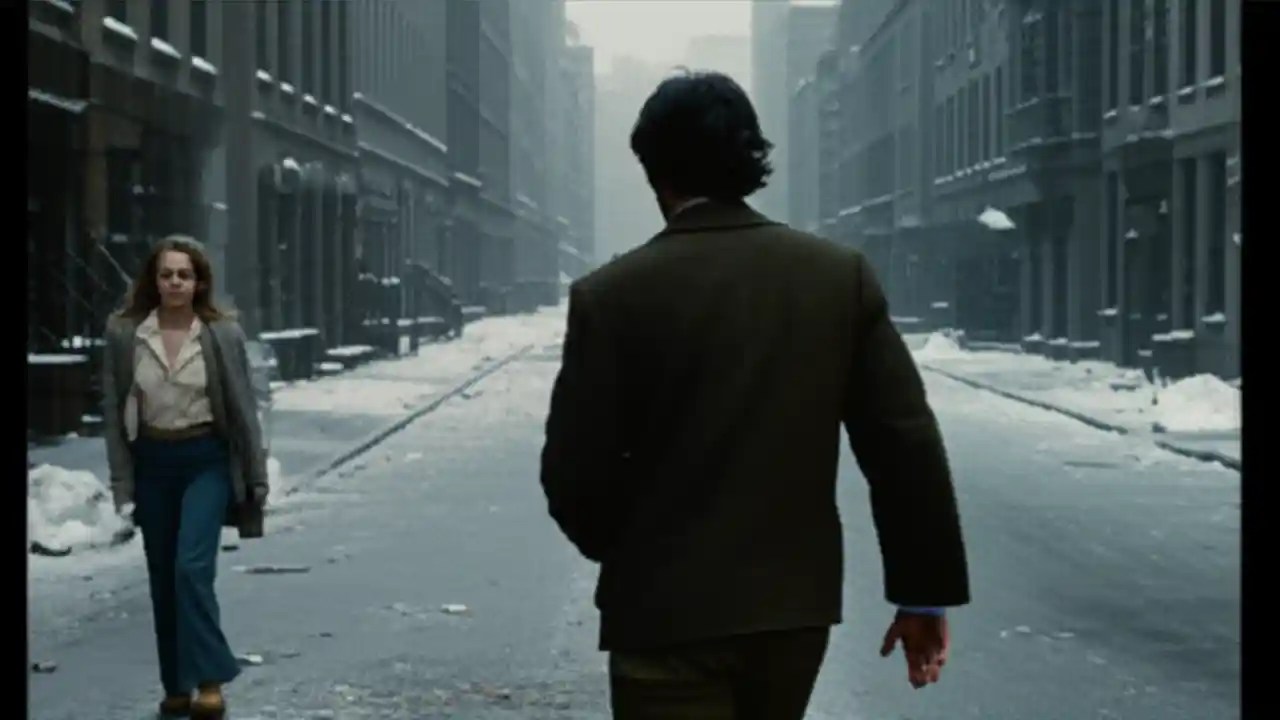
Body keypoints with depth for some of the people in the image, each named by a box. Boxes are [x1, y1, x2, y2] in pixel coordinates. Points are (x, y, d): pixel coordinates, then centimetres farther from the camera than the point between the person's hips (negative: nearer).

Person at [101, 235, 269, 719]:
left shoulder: (222, 333, -6)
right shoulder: (124, 333, -3)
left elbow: (242, 407, -1)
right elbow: (114, 409, 0)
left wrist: (256, 476, 1)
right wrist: (122, 482, -4)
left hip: (206, 460, -2)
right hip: (152, 462, 3)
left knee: (192, 567, -17)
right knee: (163, 579, 9)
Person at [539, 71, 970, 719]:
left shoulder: (611, 295, -9)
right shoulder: (841, 276, 0)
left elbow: (575, 473, -8)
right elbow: (906, 443, -2)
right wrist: (925, 590, 6)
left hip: (667, 614, -4)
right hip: (797, 604, 5)